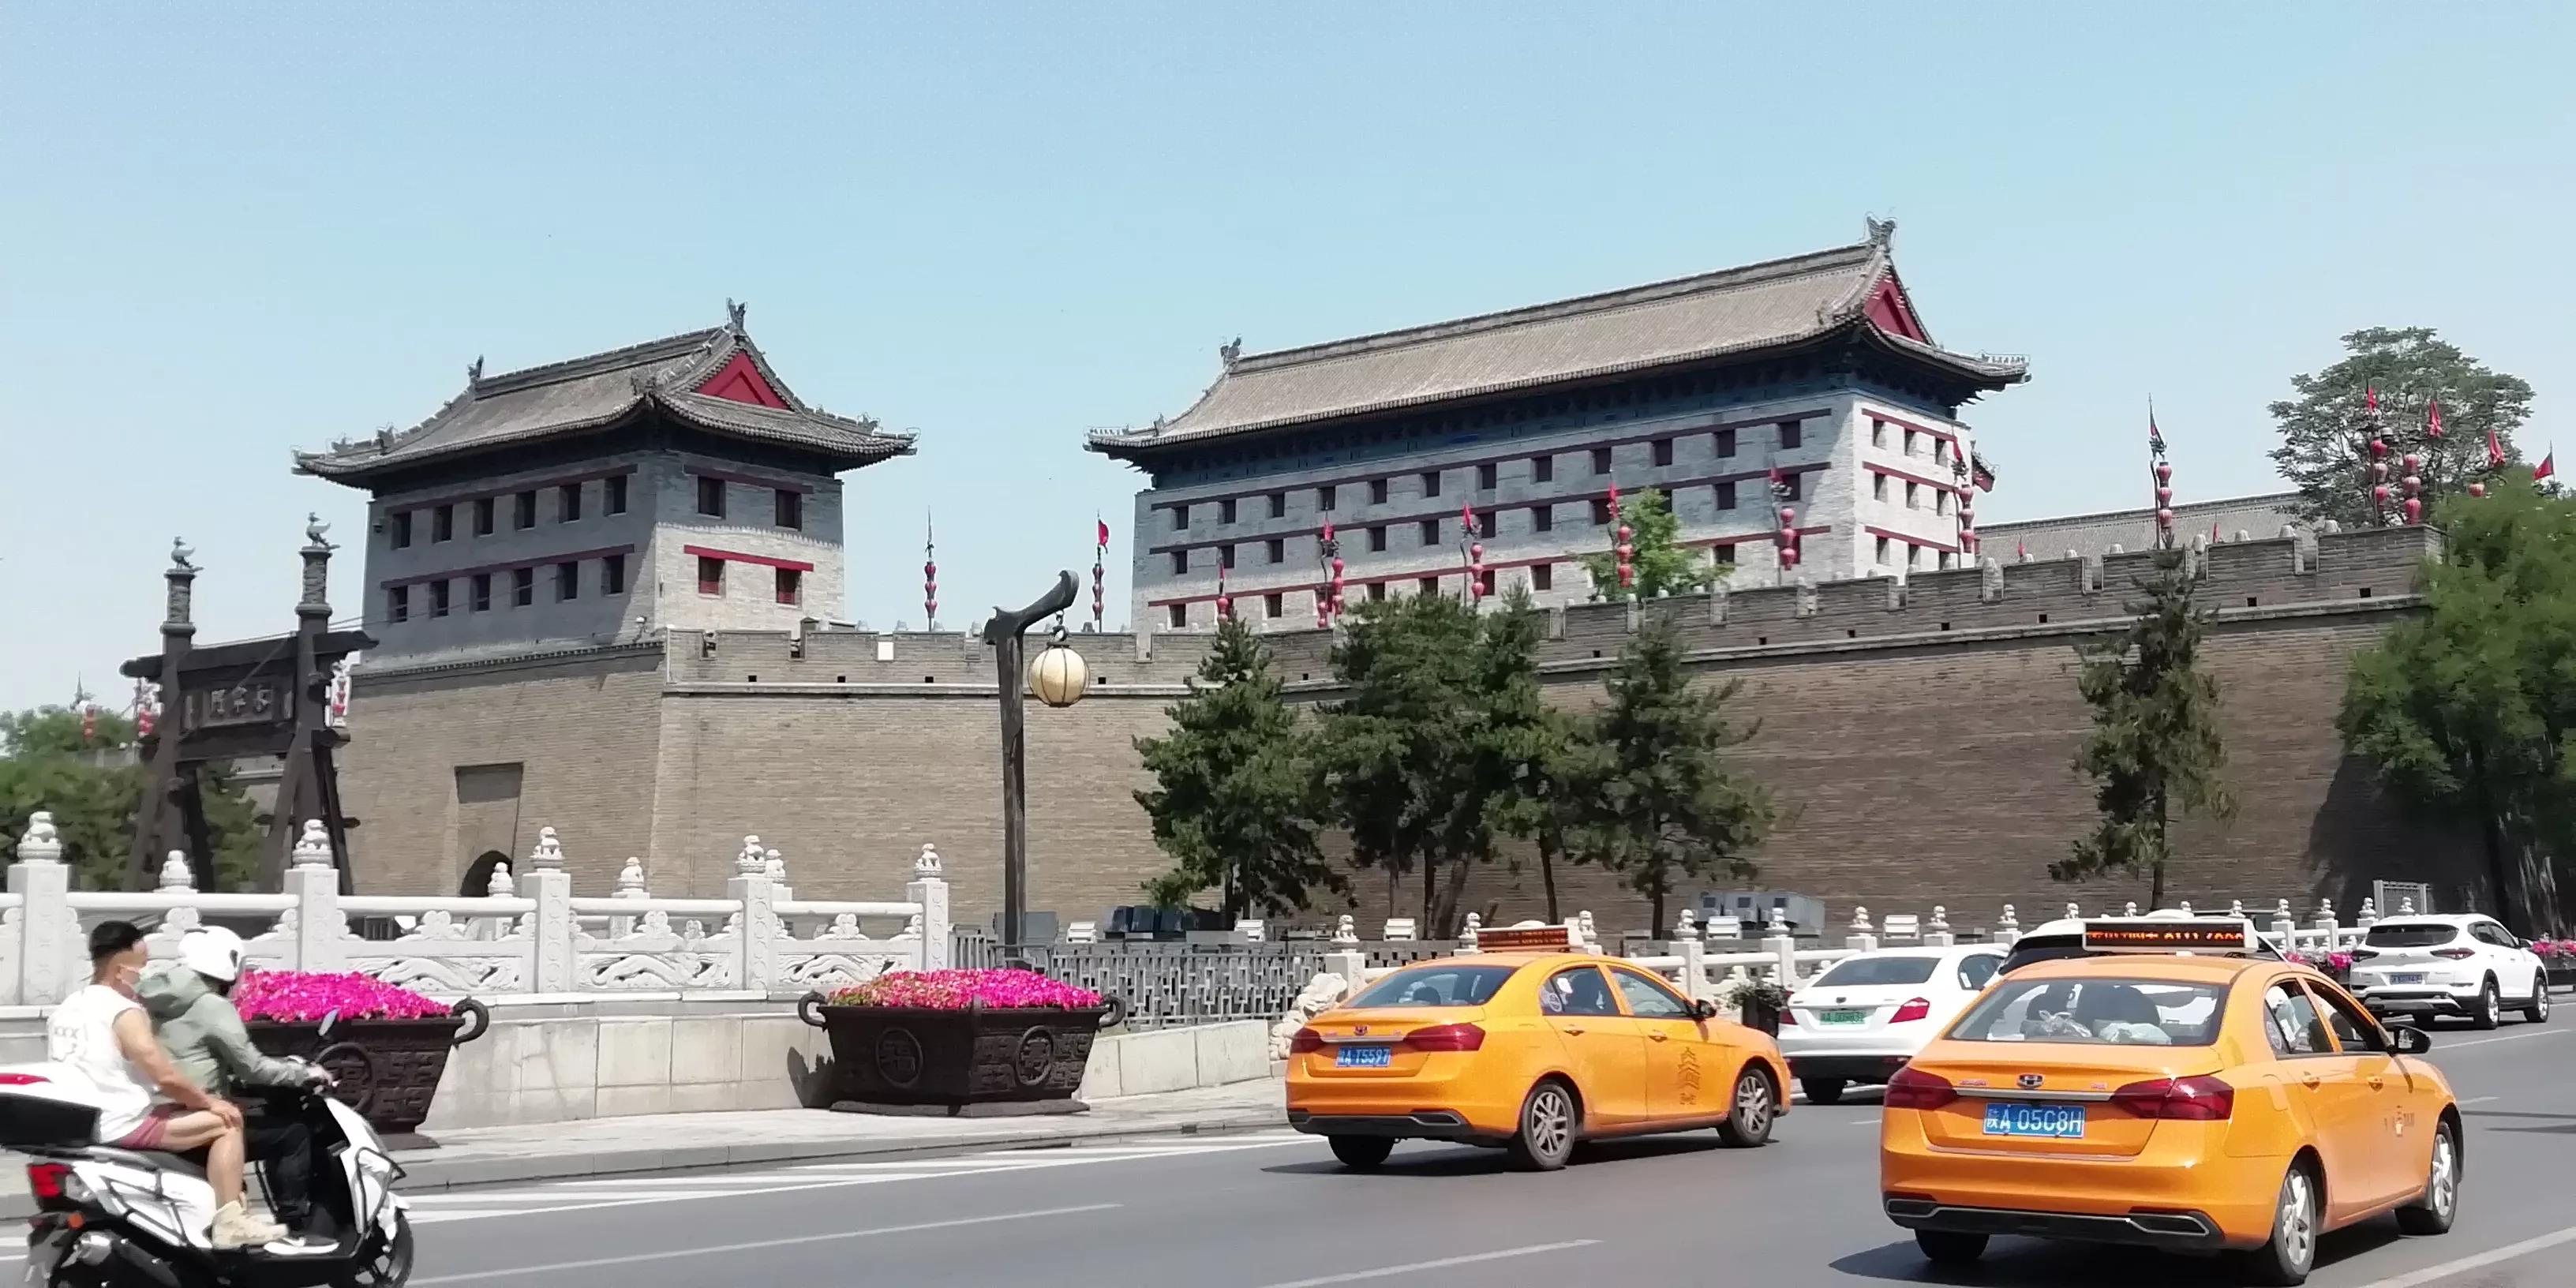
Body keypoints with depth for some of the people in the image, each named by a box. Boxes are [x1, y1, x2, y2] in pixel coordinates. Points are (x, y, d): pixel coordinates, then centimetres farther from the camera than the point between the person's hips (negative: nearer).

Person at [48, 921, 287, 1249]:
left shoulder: (63, 1010, 12)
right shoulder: (124, 1012, -16)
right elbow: (165, 1076, -20)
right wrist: (210, 1102, -4)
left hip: (76, 1129, 10)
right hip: (122, 1127, -10)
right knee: (227, 1122, -4)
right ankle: (230, 1223, -7)